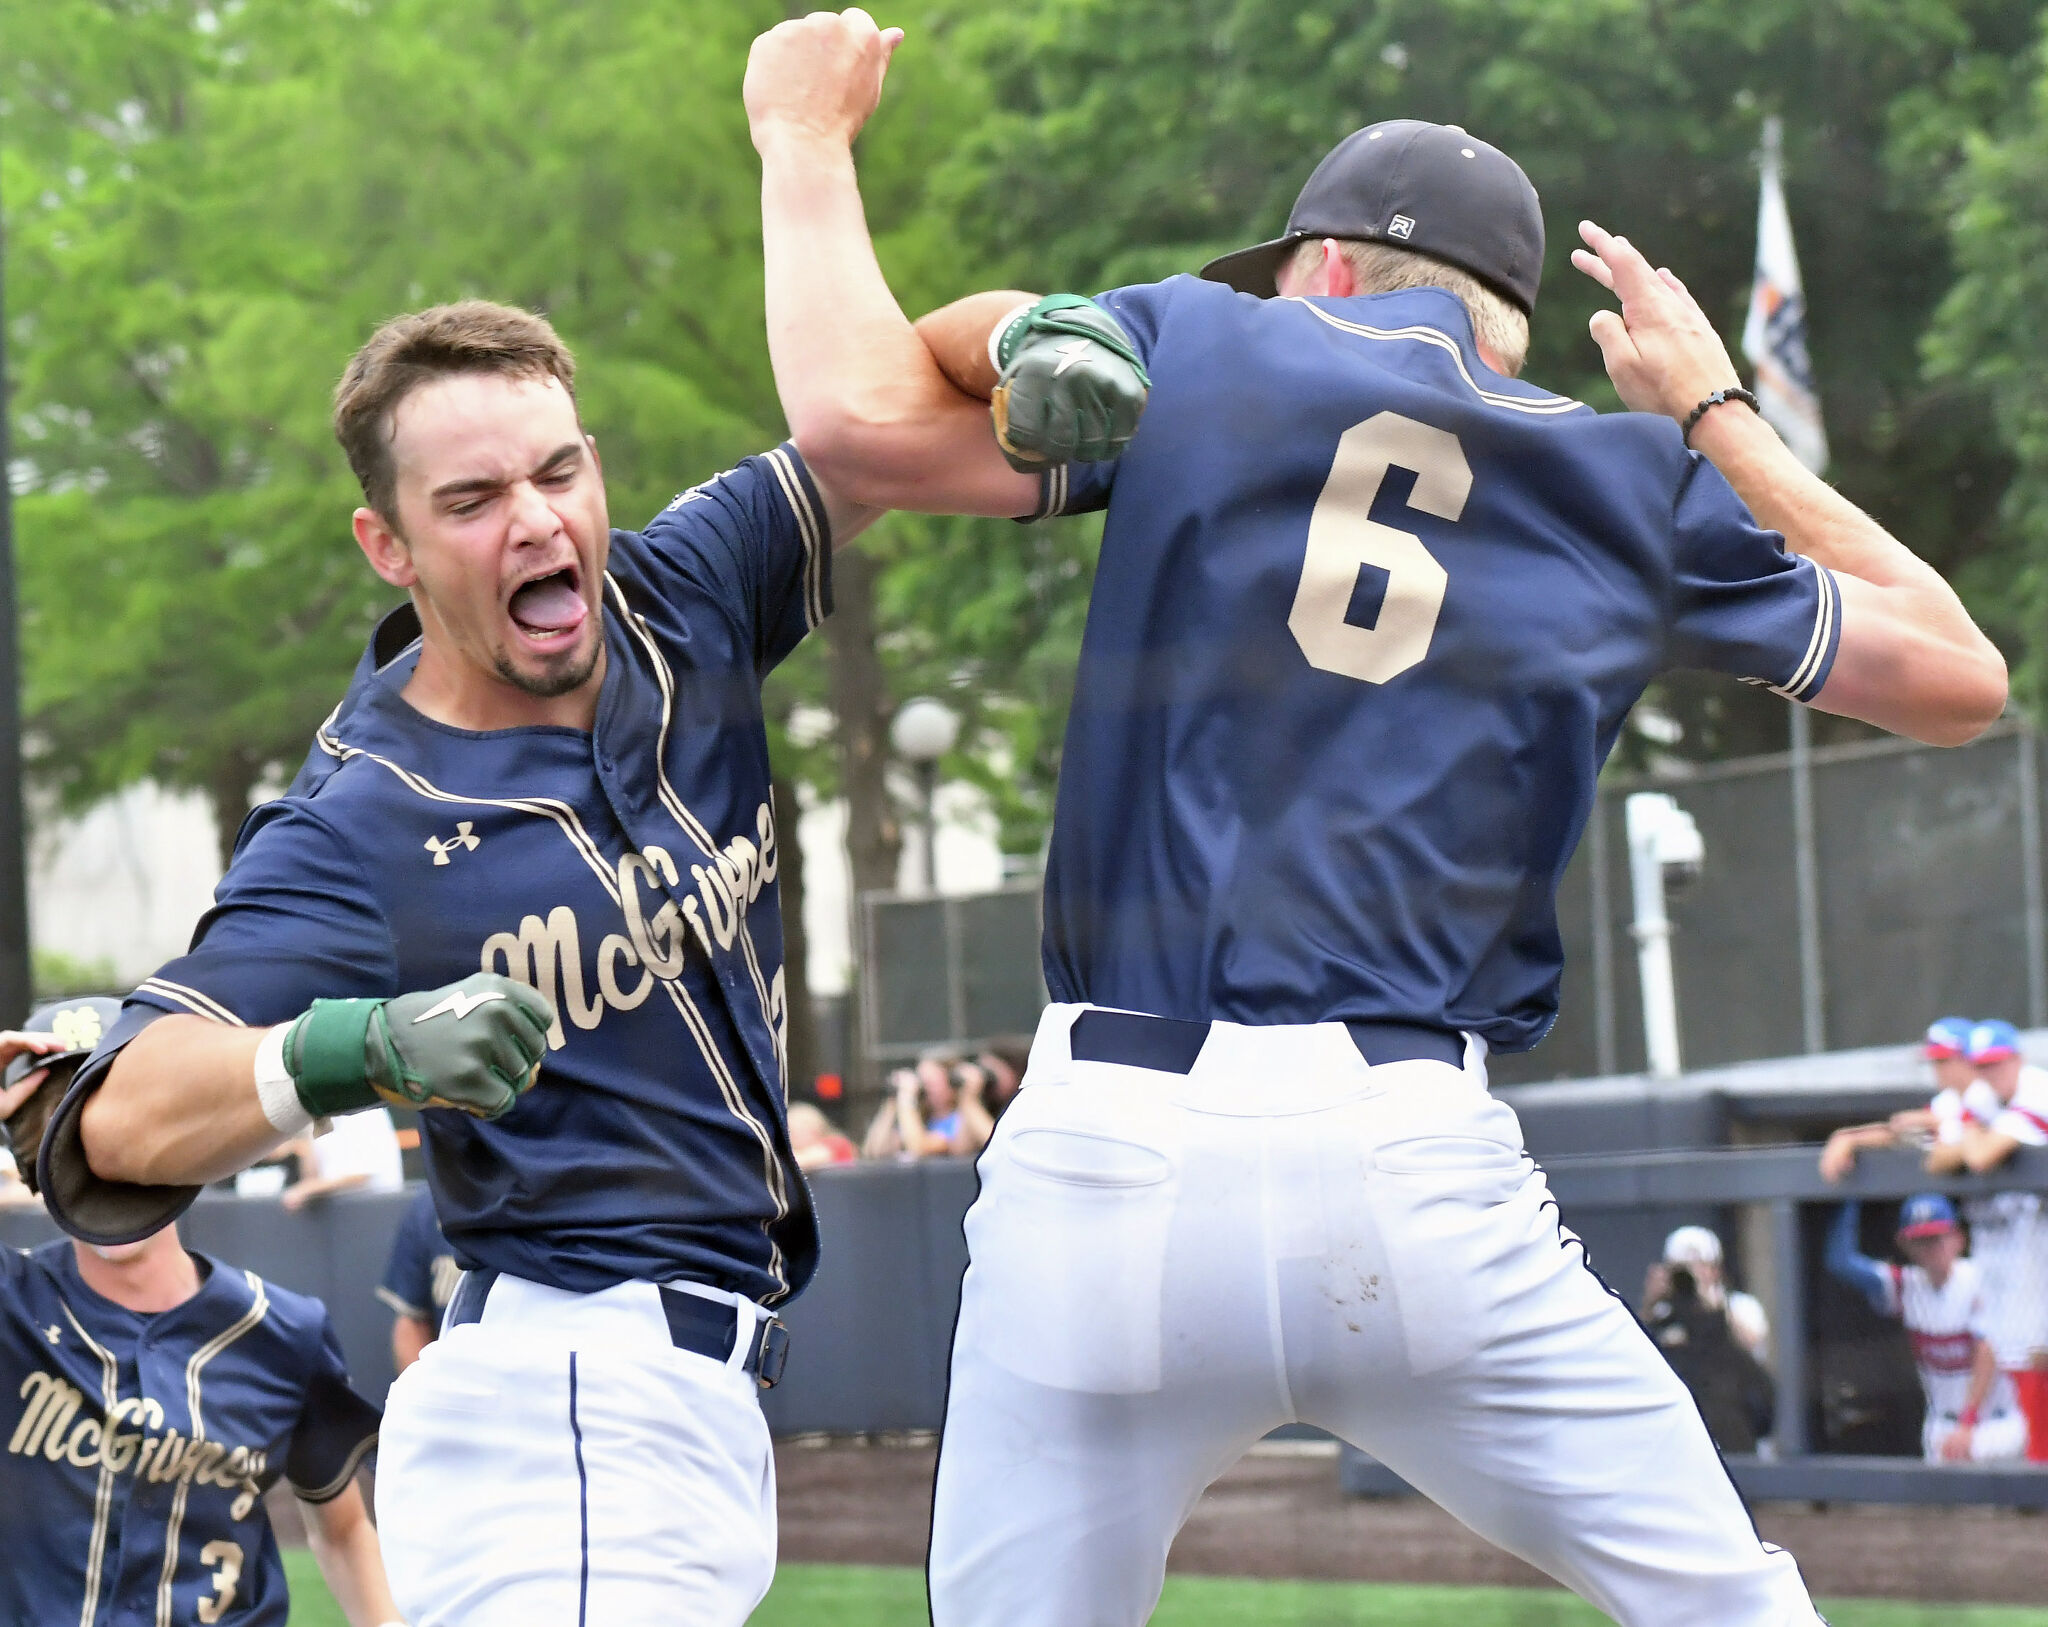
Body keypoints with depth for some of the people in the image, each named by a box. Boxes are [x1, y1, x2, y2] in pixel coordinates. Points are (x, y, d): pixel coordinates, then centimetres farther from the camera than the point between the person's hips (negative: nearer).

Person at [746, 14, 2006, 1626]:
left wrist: (807, 135, 12)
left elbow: (861, 413, -5)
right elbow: (1957, 674, 22)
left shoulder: (1203, 344, 8)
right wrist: (1715, 410, 30)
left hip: (1109, 1147, -1)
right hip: (1414, 1171, 1)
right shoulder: (1640, 482, 14)